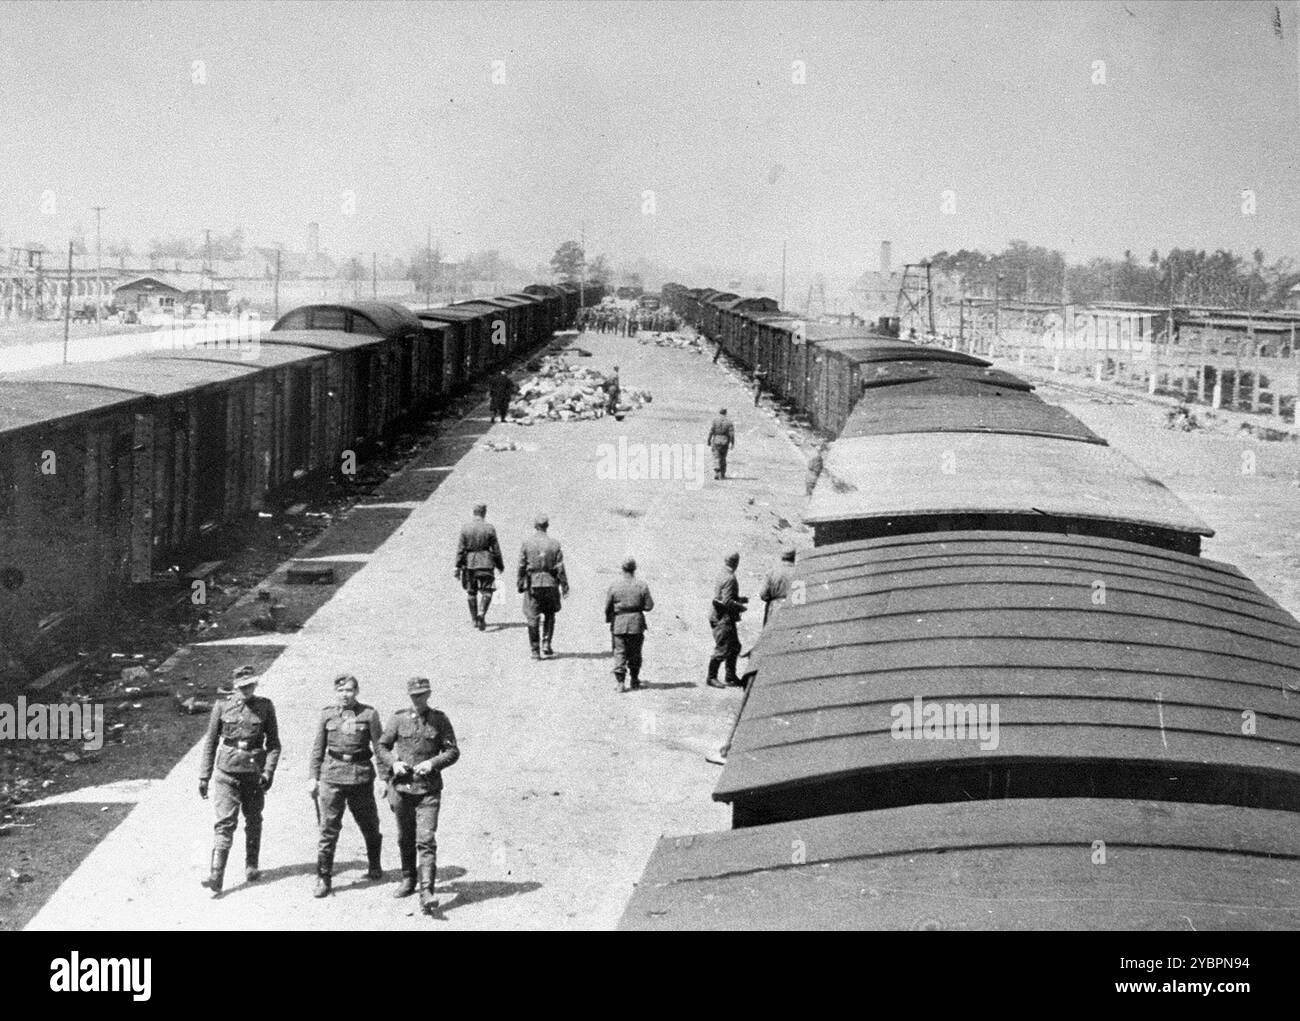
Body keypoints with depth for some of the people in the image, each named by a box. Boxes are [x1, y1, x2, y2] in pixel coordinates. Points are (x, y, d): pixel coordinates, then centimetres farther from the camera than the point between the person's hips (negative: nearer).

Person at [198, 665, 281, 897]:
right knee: (225, 822, -11)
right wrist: (204, 776, 4)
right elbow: (210, 743, 6)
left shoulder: (265, 707, 1)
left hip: (254, 772, 2)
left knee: (253, 821, 14)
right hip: (227, 772, -2)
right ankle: (216, 875, -17)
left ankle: (251, 867, 30)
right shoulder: (222, 707, 0)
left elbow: (273, 743, 4)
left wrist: (268, 772, -9)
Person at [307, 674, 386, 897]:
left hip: (361, 776, 0)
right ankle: (323, 878, 2)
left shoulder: (369, 714, 0)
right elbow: (318, 748, 10)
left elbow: (379, 746, 3)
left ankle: (375, 867, 37)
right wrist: (313, 777, 5)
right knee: (328, 828, -4)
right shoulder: (327, 714, 5)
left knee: (369, 825, 13)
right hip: (332, 776, 0)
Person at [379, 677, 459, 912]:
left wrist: (432, 763, -14)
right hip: (402, 786, 2)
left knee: (426, 840, -13)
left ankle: (427, 892, -19)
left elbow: (453, 751, 2)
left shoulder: (439, 720, 0)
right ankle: (408, 880, 34)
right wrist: (393, 763, -8)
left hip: (429, 789, -2)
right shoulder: (399, 719, 3)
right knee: (405, 839, 15)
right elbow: (382, 745, 11)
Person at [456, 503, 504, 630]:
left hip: (469, 562, 2)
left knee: (471, 591, 15)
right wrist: (500, 565, 11)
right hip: (485, 562, -2)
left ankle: (475, 619, 21)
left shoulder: (465, 527, -4)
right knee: (486, 591, 3)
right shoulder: (489, 529, -7)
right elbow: (496, 549, -2)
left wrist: (458, 566, 0)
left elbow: (460, 548, -4)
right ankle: (481, 614, -18)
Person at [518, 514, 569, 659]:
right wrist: (564, 586, 3)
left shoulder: (526, 543, -4)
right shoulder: (554, 544, -4)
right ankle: (546, 645, 7)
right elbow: (560, 568, -3)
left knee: (533, 618, 4)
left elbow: (521, 566, -3)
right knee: (549, 615, 17)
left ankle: (535, 650, 4)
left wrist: (521, 584, 5)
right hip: (550, 584, 0)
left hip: (532, 585, 0)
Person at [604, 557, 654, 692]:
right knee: (635, 653, 14)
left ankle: (619, 681, -8)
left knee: (620, 652, 2)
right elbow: (649, 605, -5)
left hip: (618, 623, -1)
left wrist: (608, 619, 14)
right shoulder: (642, 586, -6)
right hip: (636, 622, 1)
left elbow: (607, 606, -3)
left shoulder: (614, 586, -6)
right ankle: (634, 680, 23)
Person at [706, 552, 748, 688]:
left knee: (734, 646, 15)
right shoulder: (729, 578, -19)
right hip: (723, 618, -10)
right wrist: (740, 607, -11)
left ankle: (731, 677, 21)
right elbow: (727, 602, -24)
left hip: (727, 619, 10)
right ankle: (712, 678, -1)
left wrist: (742, 599, 16)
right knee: (722, 649, -7)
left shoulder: (723, 575, 13)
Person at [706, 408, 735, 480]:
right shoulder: (729, 421, 0)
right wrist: (732, 443, 2)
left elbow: (711, 432, -5)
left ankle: (716, 473, -20)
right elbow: (732, 433, -4)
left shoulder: (715, 420, -3)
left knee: (716, 458, -2)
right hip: (725, 442, 2)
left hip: (716, 441, -2)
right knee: (723, 458, 15)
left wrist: (708, 441, 1)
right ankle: (722, 475, 19)